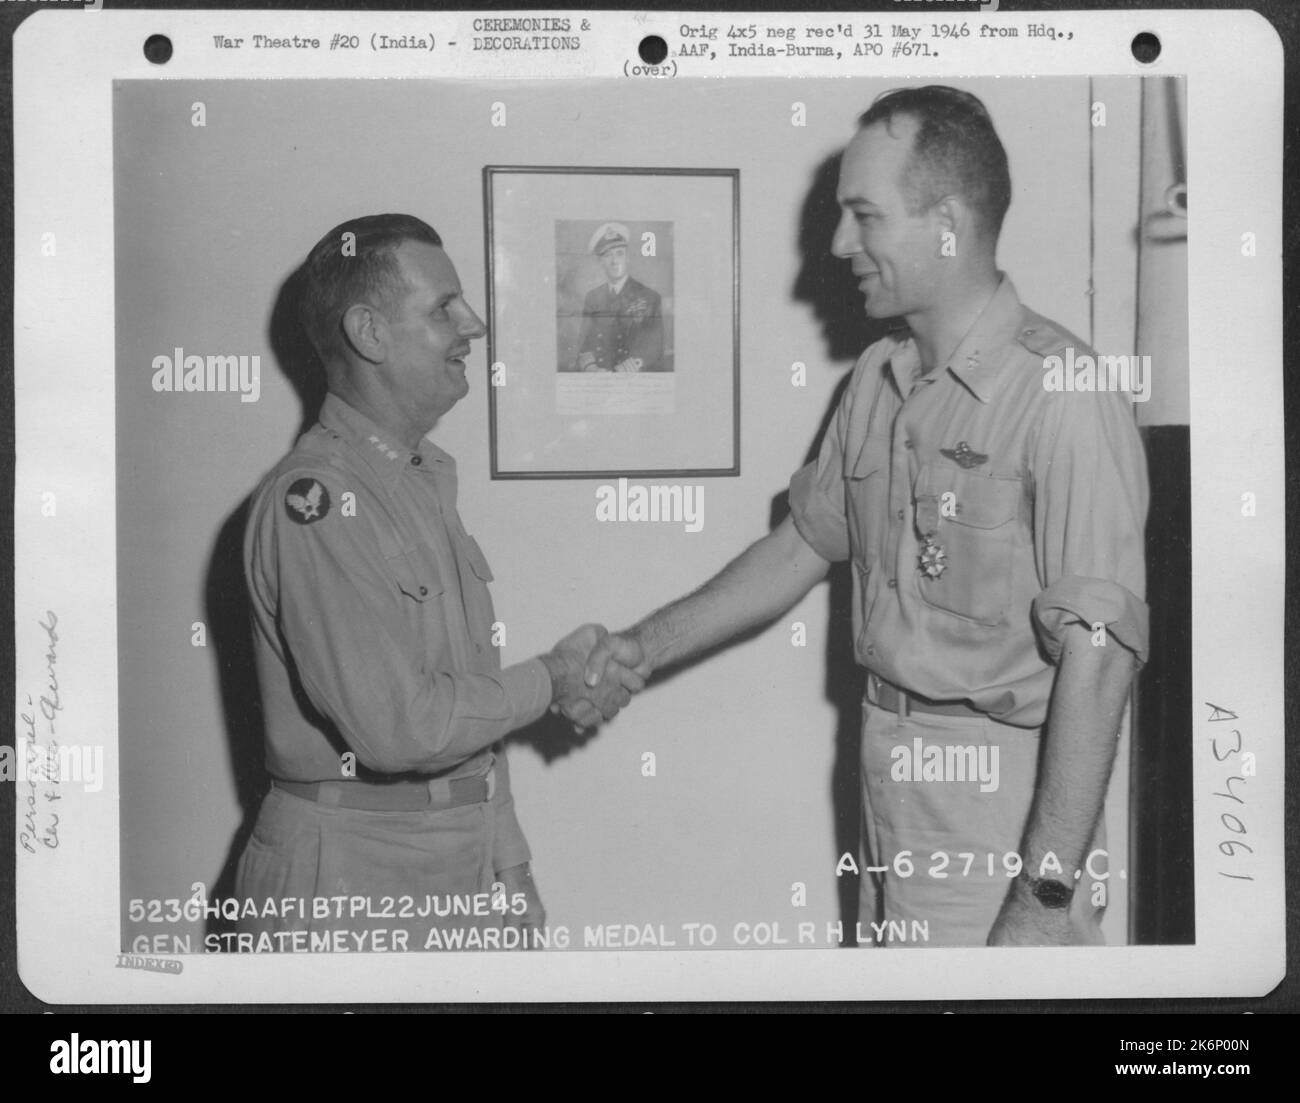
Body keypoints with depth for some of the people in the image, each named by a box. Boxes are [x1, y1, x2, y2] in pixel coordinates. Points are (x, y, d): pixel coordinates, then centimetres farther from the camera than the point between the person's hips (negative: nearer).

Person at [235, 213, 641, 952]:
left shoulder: (428, 477, 12)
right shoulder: (316, 499, -18)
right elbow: (398, 725, -23)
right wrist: (550, 682, -9)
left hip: (467, 875, 8)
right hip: (354, 889, -8)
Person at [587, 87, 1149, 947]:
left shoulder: (1063, 394, -18)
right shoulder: (878, 380, 8)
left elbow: (1098, 650, -22)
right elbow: (804, 545, 21)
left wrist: (1048, 896, -23)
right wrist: (647, 647, 16)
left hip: (1003, 782, -7)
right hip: (889, 771, 7)